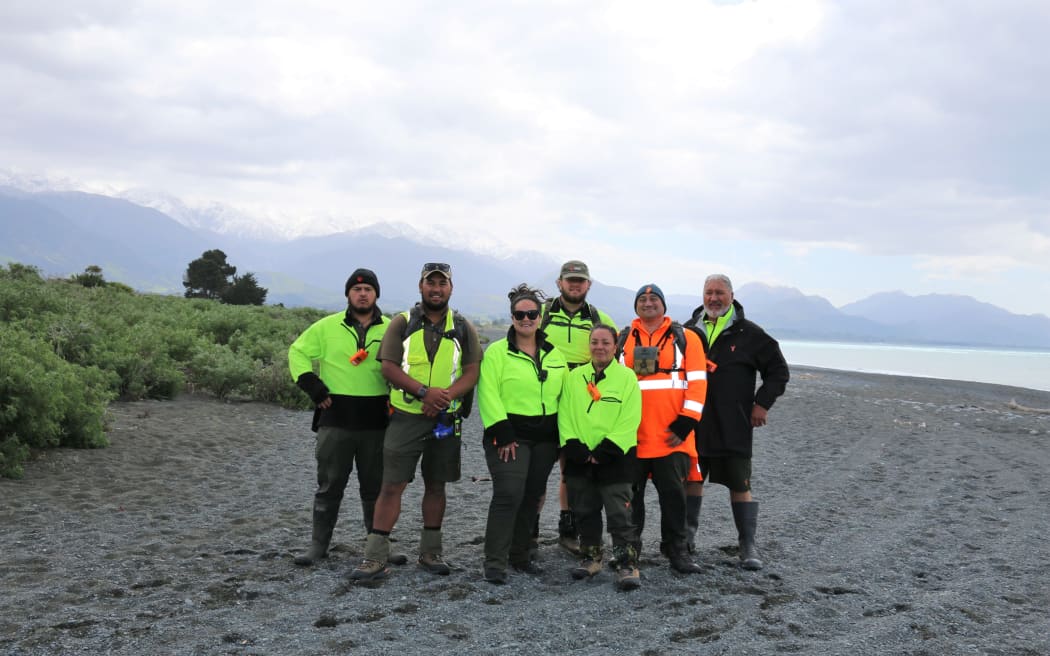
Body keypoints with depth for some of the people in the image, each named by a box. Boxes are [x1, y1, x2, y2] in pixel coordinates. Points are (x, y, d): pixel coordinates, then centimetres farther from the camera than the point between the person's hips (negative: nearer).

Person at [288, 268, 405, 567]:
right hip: (336, 420, -1)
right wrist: (310, 383, -2)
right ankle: (318, 544, 16)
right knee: (329, 485, 6)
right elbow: (298, 351, 10)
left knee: (376, 487, 10)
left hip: (376, 422, 1)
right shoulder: (327, 327, 2)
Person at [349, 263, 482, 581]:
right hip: (405, 416, -2)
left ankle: (430, 552, 23)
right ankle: (375, 558, -1)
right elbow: (389, 367, -5)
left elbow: (471, 372, 1)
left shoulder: (463, 328, 7)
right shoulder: (402, 323, 3)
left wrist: (444, 397, -15)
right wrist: (424, 392, -18)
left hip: (445, 420, 2)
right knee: (391, 485, -5)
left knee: (436, 486, 11)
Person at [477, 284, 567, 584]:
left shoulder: (554, 355, 12)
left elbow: (563, 396, 17)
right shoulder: (497, 352, -4)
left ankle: (520, 556, 24)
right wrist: (502, 435, -17)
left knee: (532, 497, 11)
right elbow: (489, 395, -11)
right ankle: (495, 563, -9)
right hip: (510, 435, -5)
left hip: (544, 438, 6)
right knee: (508, 495, -14)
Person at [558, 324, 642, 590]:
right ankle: (591, 558, 28)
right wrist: (576, 450, -10)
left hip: (614, 459, -4)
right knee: (585, 513, 14)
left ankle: (627, 565, 2)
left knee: (620, 515, -4)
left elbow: (628, 423, -9)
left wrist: (602, 453, -14)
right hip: (579, 459, 4)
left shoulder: (627, 377, -4)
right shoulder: (574, 377, 6)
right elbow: (565, 417, 3)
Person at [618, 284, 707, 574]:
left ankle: (677, 550, 15)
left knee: (673, 493, 3)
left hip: (672, 438, -2)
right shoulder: (622, 340, 11)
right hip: (631, 437, 2)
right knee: (630, 494, 9)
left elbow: (697, 383, -1)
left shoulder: (685, 338, 5)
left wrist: (684, 425, -8)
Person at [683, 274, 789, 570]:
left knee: (740, 485, 0)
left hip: (733, 426, -3)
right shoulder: (688, 331, 9)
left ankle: (748, 547, 8)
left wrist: (762, 403, -3)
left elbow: (778, 370, 6)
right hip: (694, 423, 3)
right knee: (692, 479, 11)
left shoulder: (749, 334, 0)